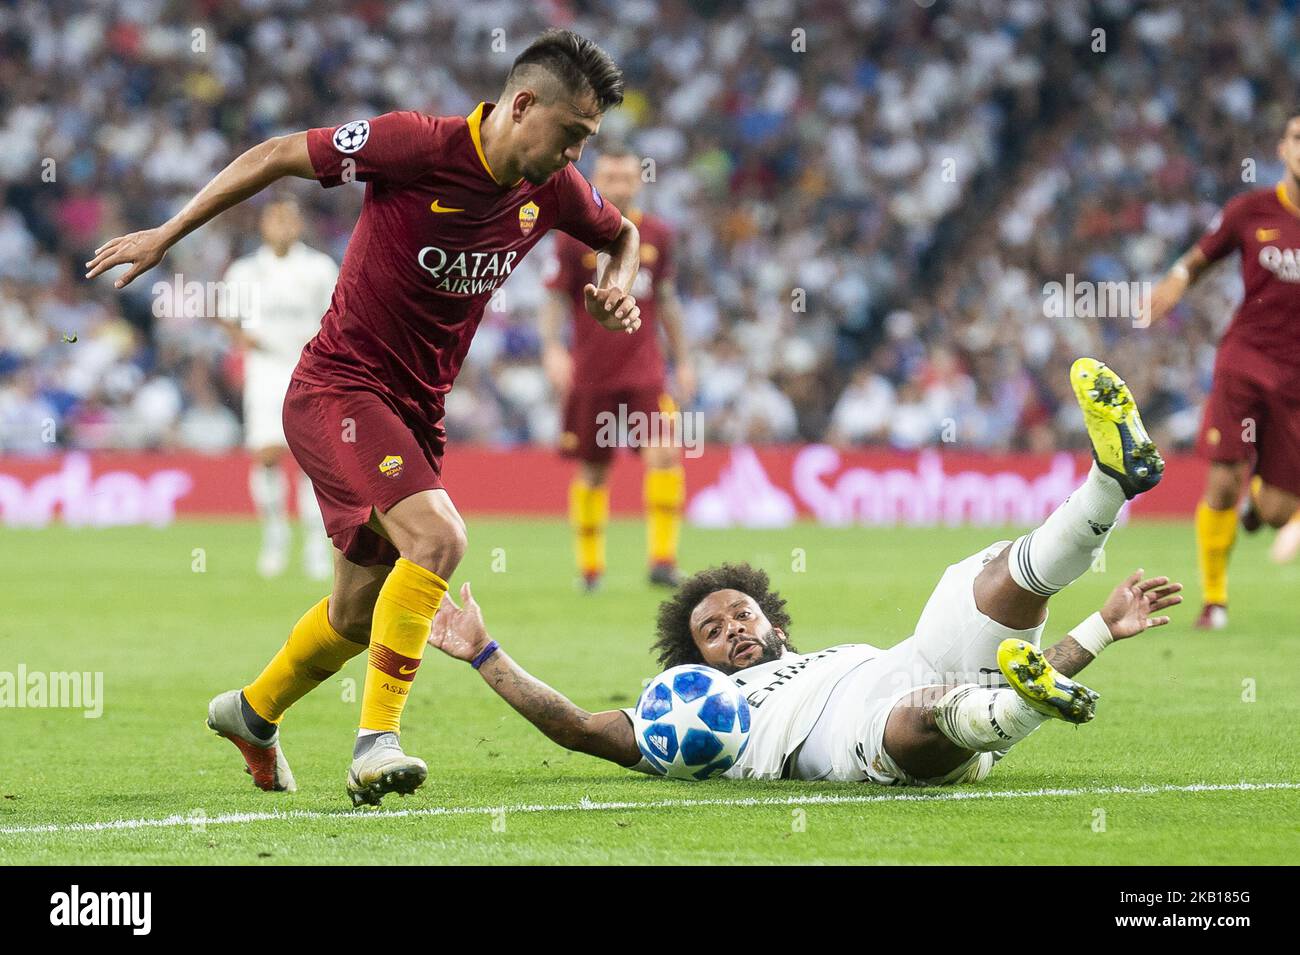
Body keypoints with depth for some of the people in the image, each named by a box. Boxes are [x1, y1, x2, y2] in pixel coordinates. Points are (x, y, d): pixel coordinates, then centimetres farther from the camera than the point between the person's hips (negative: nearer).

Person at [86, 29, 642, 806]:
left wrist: (619, 286, -4)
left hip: (417, 409, 7)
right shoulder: (418, 145, -22)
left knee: (362, 610, 17)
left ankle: (254, 713, 43)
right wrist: (165, 237, -8)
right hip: (339, 388, -7)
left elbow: (623, 233, 20)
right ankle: (378, 740, -24)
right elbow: (279, 156, -11)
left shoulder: (553, 189, -3)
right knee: (437, 538, -29)